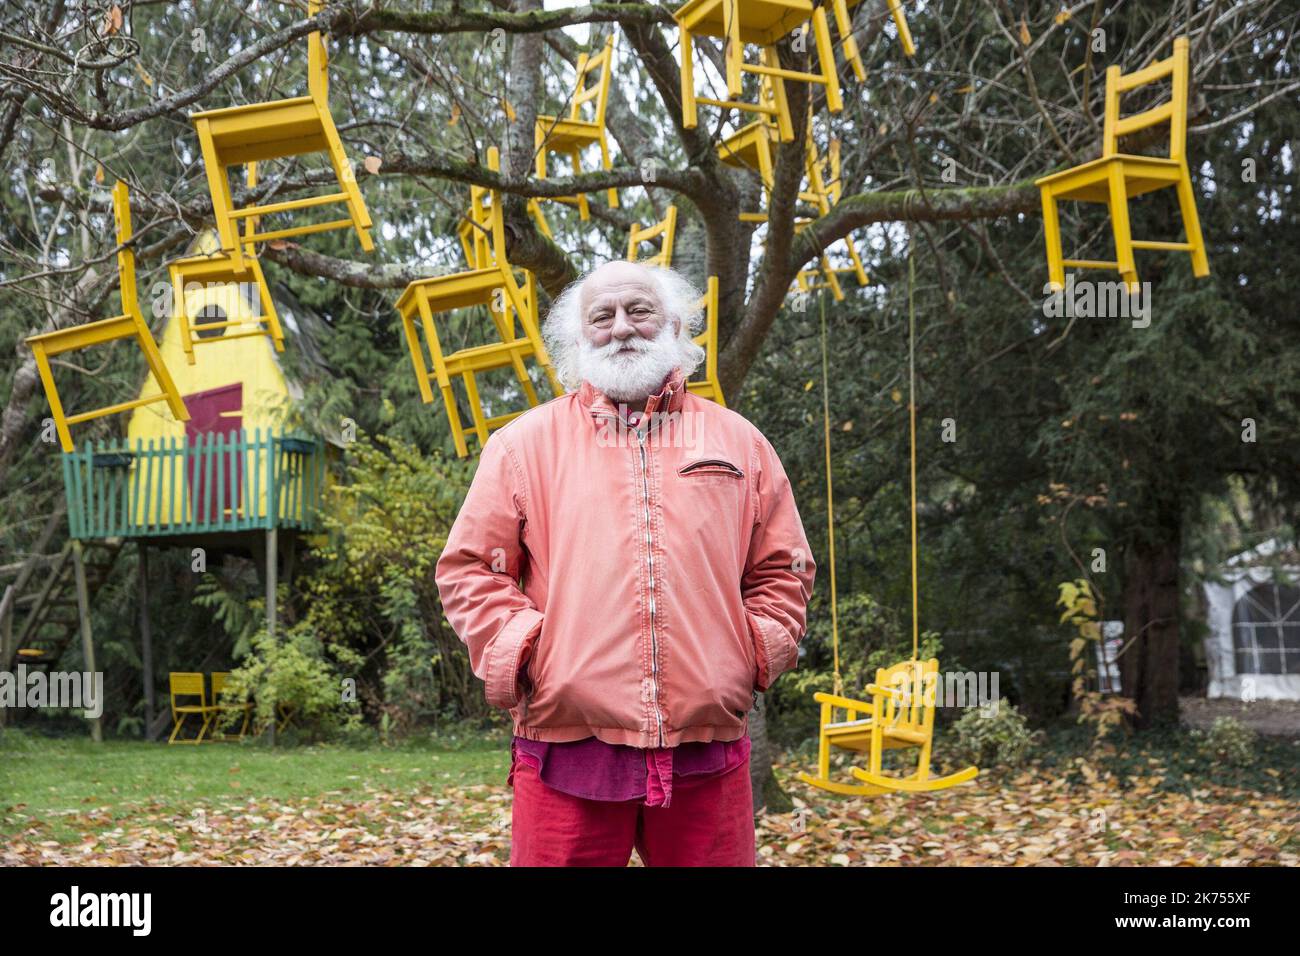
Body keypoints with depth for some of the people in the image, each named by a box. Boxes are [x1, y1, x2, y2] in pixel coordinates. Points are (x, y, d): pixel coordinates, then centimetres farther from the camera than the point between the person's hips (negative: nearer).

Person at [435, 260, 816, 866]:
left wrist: (758, 647, 2)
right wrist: (516, 647, -6)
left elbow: (782, 570, 18)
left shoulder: (738, 442, 14)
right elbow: (469, 568, 7)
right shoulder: (525, 443, 8)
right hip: (567, 748, -1)